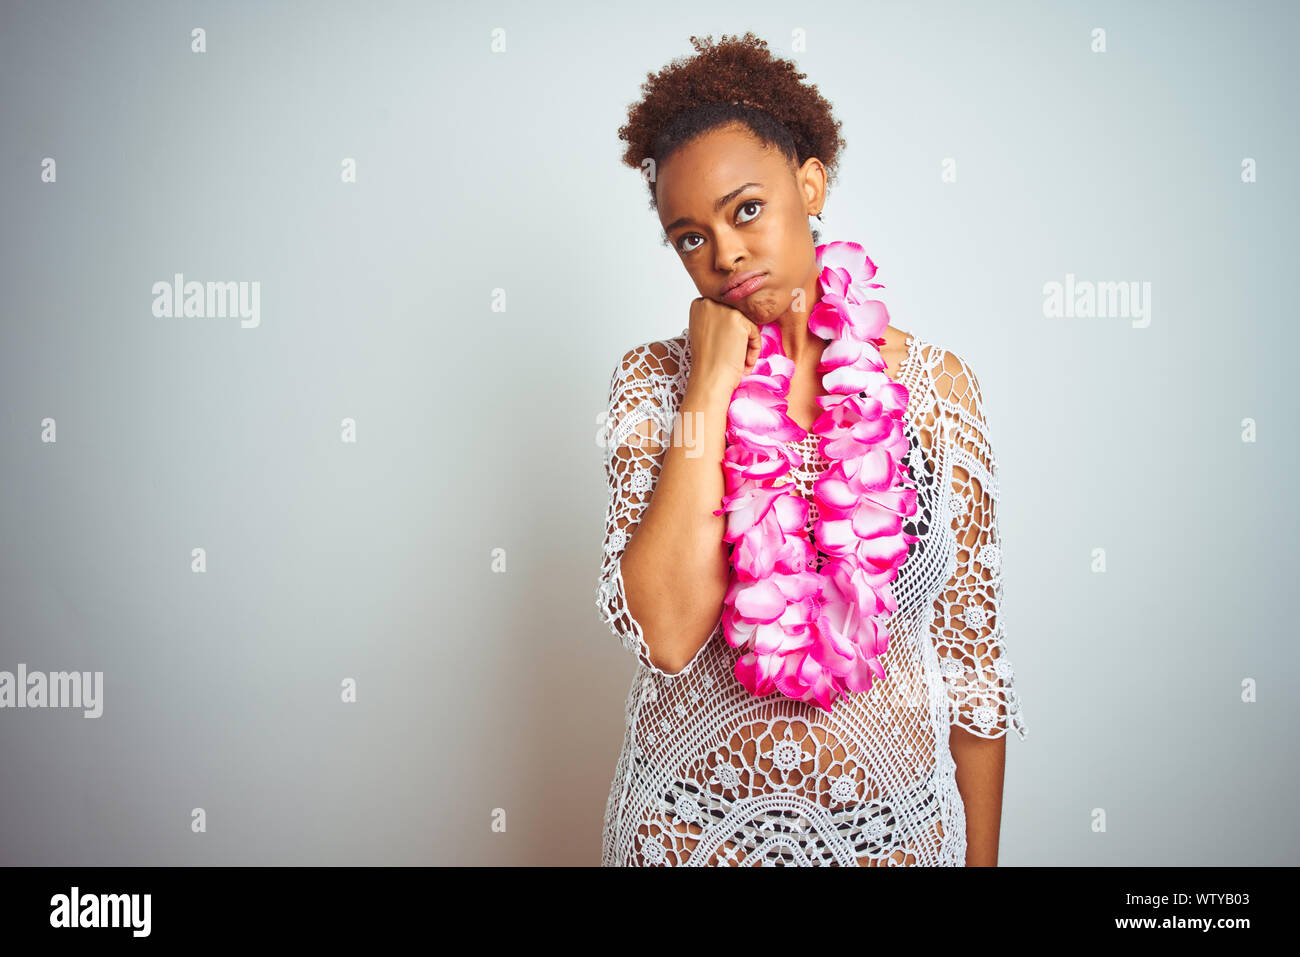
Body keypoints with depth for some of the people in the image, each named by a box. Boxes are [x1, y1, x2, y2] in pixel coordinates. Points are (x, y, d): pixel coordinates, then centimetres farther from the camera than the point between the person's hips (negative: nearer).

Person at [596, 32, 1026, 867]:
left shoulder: (934, 384, -7)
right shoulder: (655, 383, -8)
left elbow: (972, 651, -2)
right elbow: (665, 633, -22)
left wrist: (982, 856, 2)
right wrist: (712, 385, -20)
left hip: (892, 824, 1)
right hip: (688, 821, 0)